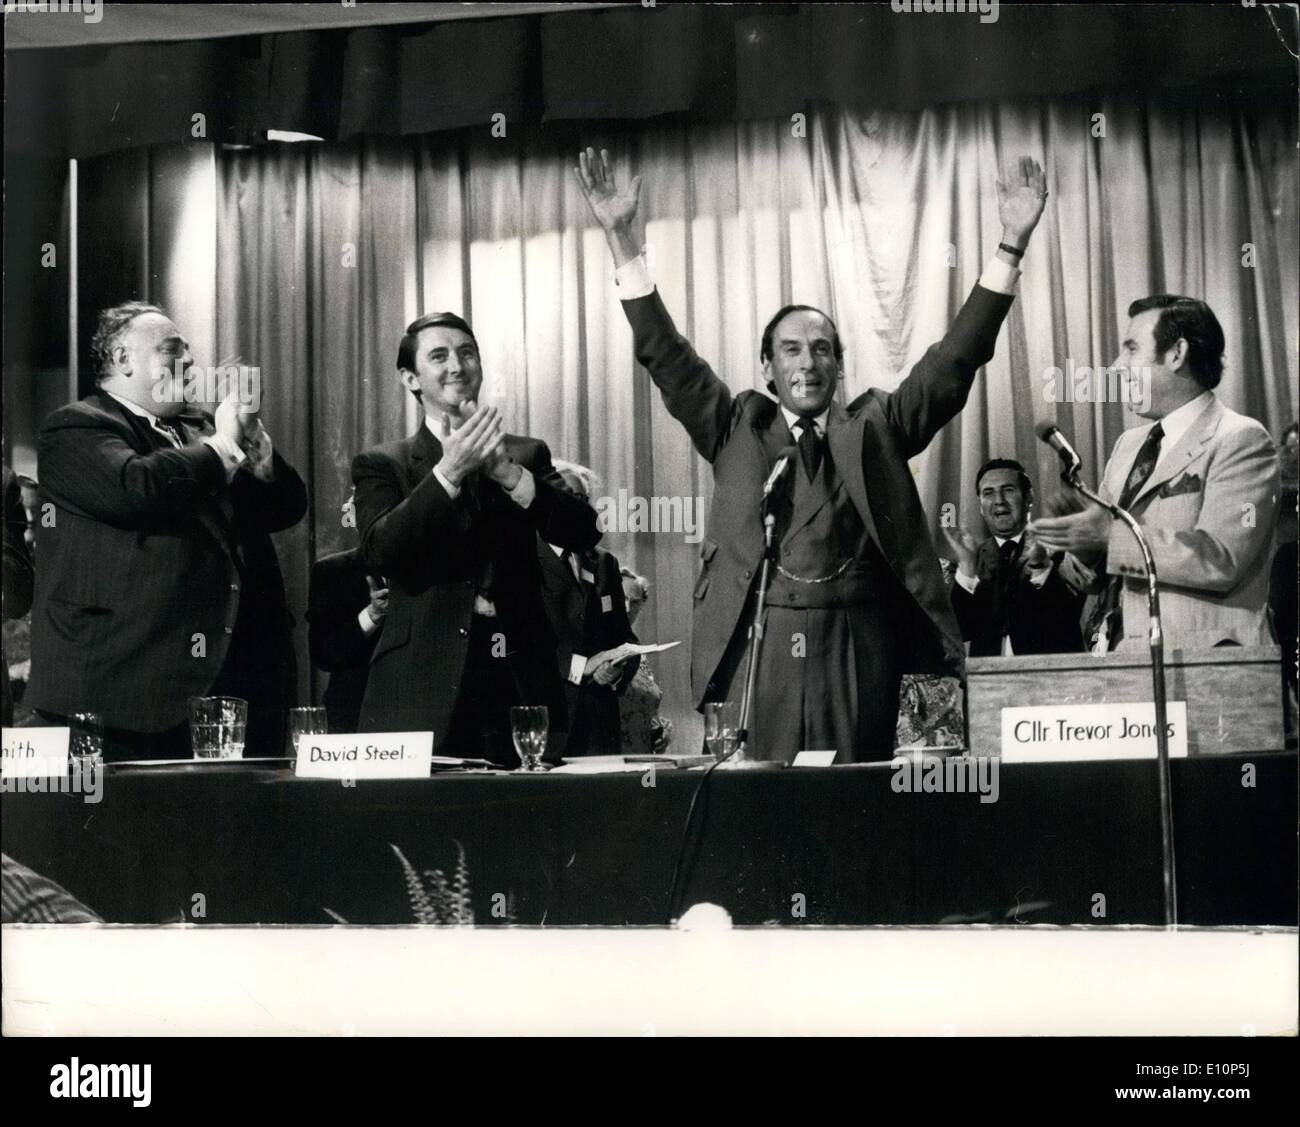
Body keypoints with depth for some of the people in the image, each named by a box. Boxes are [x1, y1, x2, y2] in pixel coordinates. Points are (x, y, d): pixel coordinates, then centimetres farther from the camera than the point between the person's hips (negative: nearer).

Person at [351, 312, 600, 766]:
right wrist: (448, 472, -16)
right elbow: (379, 552, -8)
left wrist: (508, 473, -13)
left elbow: (583, 533, 0)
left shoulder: (527, 455, 14)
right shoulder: (381, 465, 9)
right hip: (425, 688, -1)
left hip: (520, 684, 2)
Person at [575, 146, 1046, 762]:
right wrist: (621, 238, -1)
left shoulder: (876, 429, 13)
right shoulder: (737, 429, 13)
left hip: (858, 649, 0)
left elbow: (955, 358, 8)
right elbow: (665, 355, 7)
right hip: (756, 648, 0)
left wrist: (1011, 245, -1)